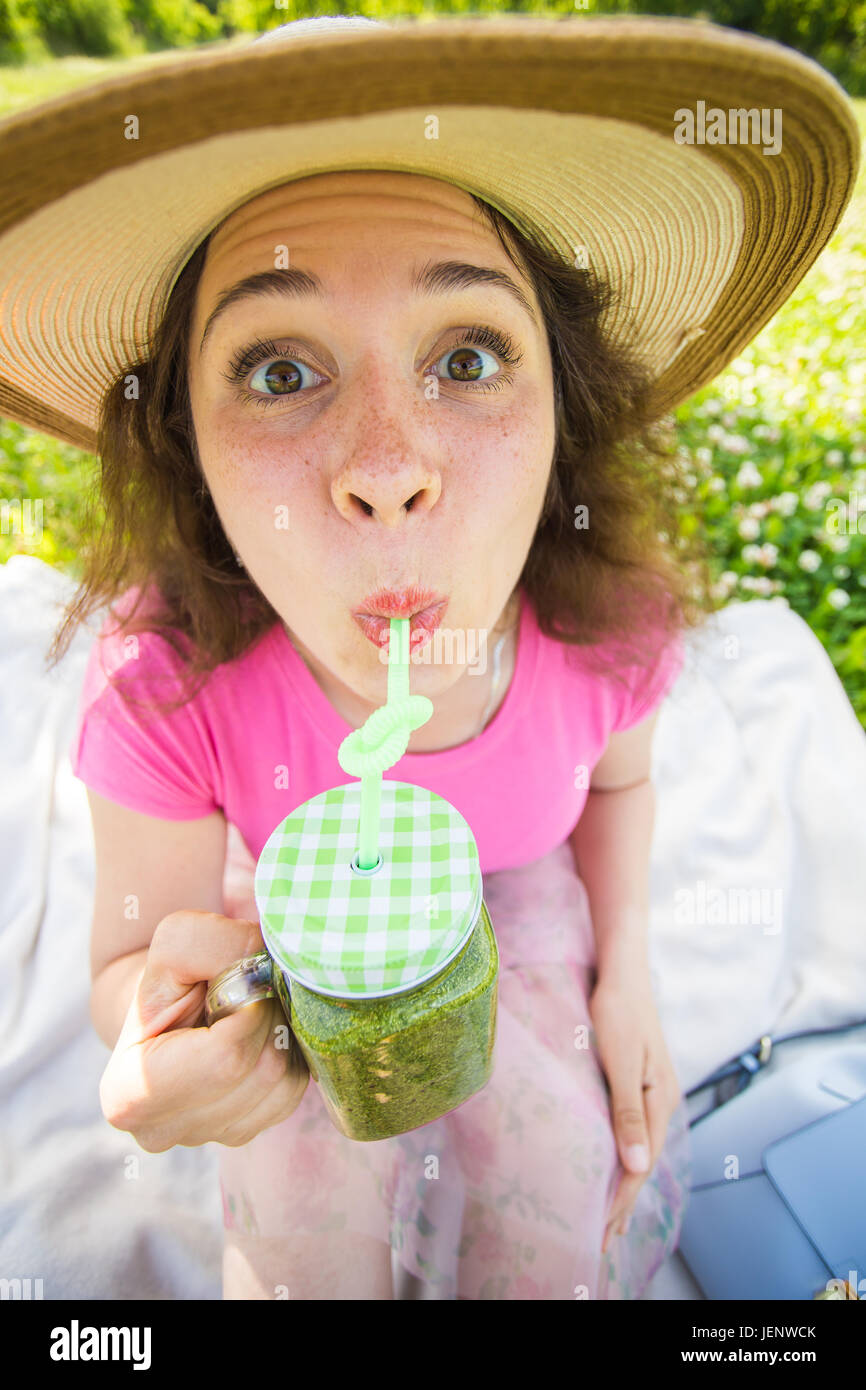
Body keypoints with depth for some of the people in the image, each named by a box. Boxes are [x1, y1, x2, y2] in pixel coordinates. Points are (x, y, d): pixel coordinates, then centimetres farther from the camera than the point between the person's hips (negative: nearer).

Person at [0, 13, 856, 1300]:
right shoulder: (166, 685, -36)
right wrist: (169, 1022, -44)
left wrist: (625, 972, -9)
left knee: (558, 1254, 4)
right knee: (314, 1265, 4)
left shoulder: (608, 624, -29)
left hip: (521, 909, 2)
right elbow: (130, 961, -20)